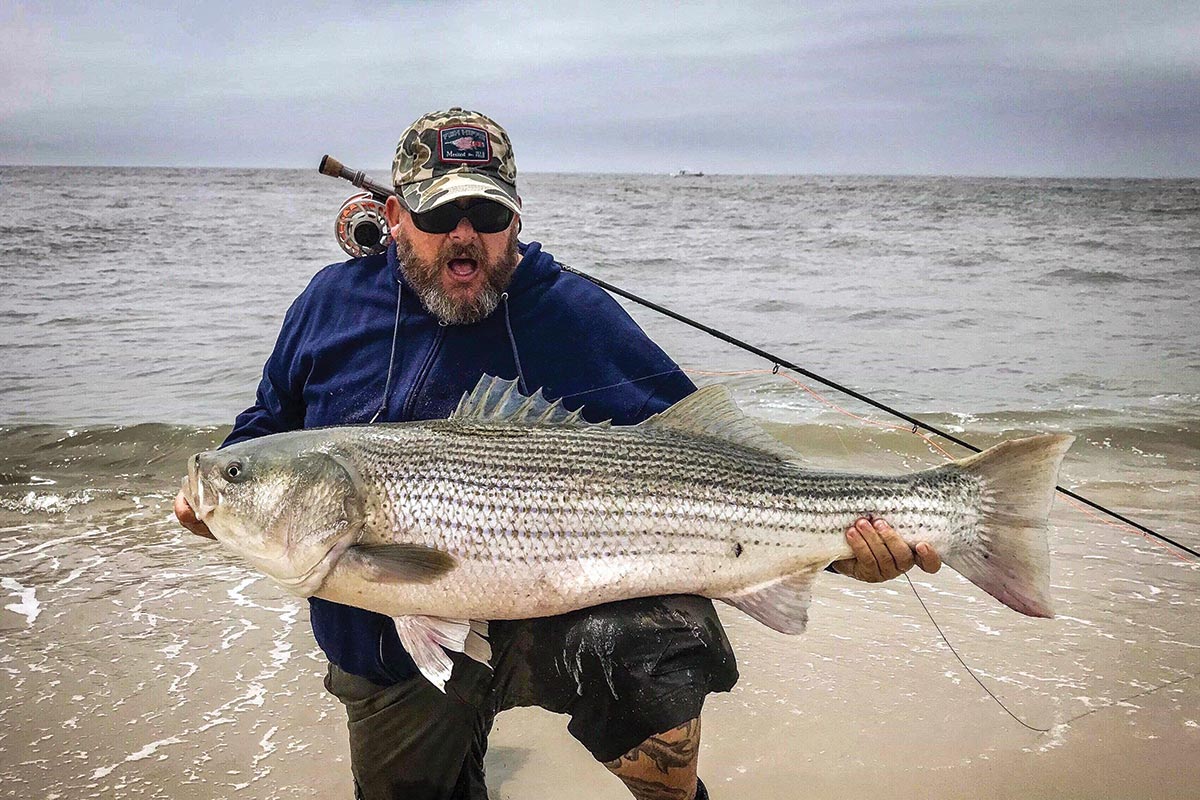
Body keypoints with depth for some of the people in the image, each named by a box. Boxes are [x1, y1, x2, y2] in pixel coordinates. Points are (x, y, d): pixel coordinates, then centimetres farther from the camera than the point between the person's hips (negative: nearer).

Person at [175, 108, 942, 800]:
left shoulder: (574, 314, -8)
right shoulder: (333, 302, 1)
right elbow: (266, 428, 17)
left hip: (547, 609, -4)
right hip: (388, 660, 4)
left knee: (638, 646, -35)